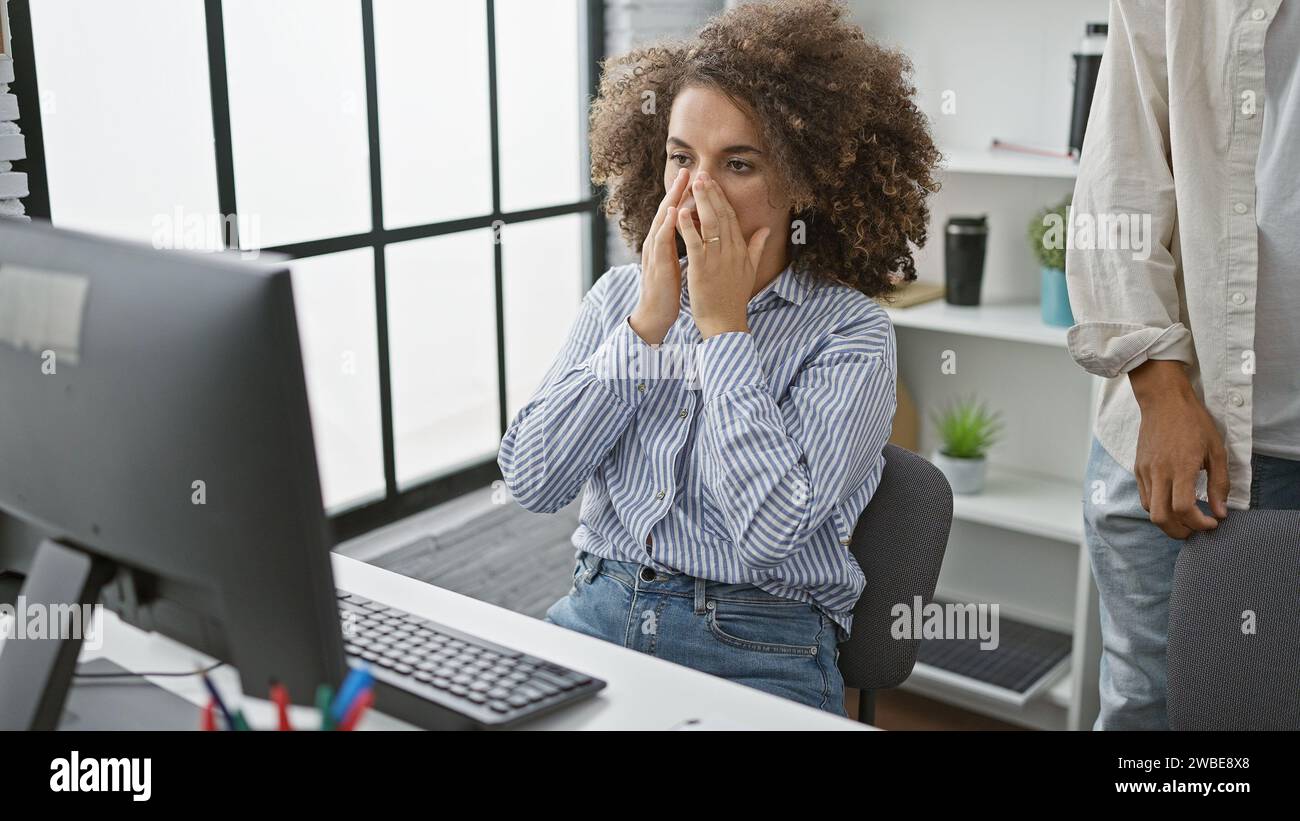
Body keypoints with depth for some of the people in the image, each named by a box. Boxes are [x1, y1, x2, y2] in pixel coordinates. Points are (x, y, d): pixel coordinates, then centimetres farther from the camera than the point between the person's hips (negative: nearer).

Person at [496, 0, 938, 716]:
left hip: (758, 651, -3)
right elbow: (530, 481, -4)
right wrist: (647, 325, -10)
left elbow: (769, 529, -19)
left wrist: (722, 325, -14)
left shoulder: (848, 333, -6)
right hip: (597, 612, 3)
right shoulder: (619, 295, 6)